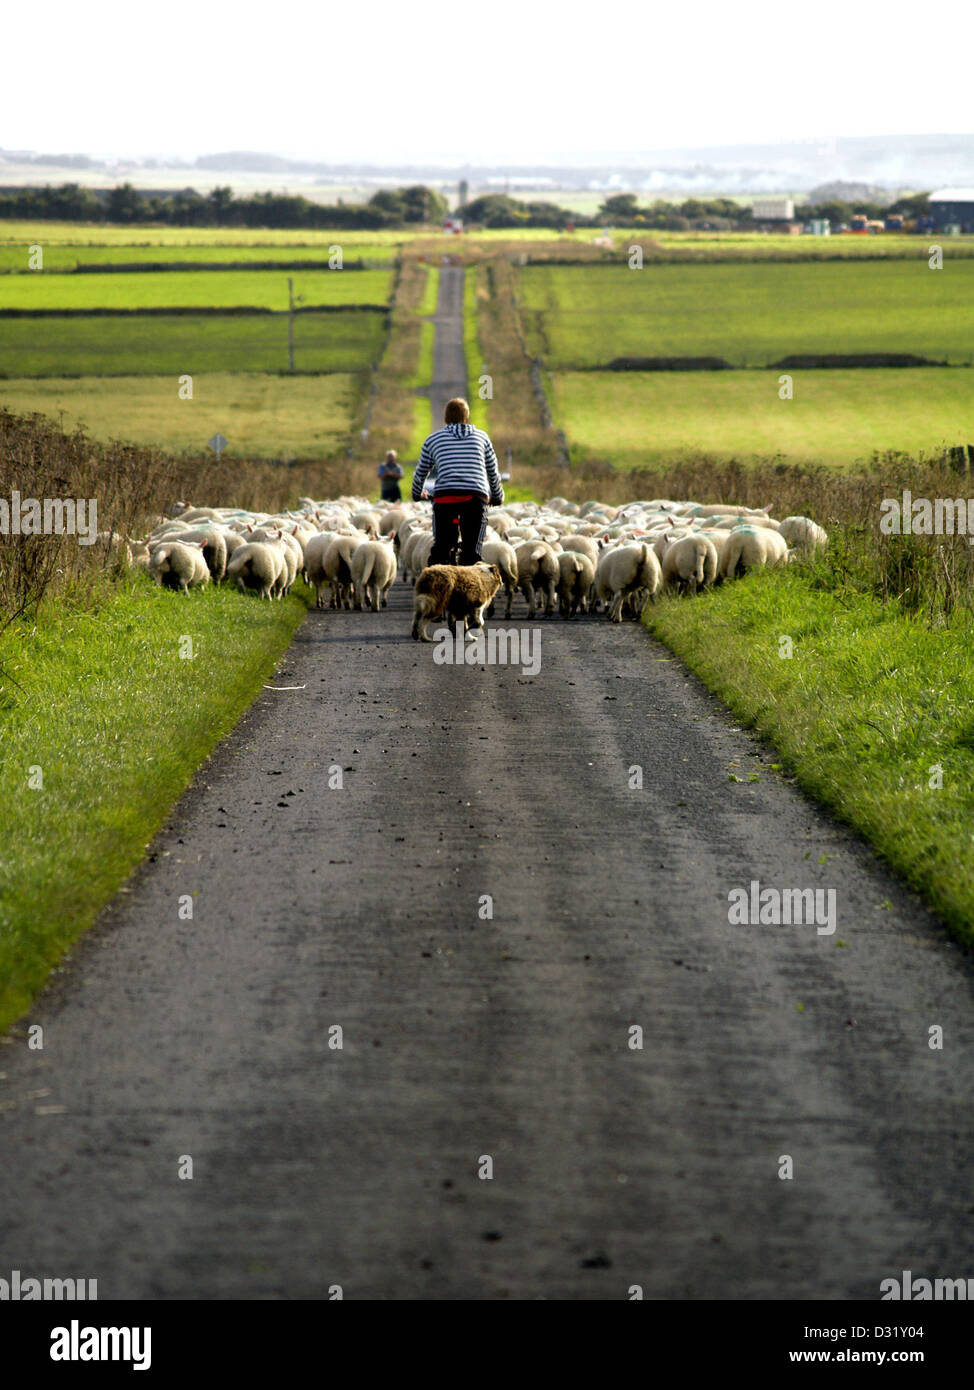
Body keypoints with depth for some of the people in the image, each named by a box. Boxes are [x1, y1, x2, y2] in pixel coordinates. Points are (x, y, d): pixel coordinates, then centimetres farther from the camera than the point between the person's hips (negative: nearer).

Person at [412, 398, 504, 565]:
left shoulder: (432, 439, 20)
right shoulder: (481, 436, 22)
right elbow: (493, 473, 29)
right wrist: (498, 498, 44)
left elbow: (420, 473, 30)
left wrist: (418, 494, 49)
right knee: (471, 552, -1)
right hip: (476, 497, 0)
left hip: (444, 496, 0)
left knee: (440, 551, 8)